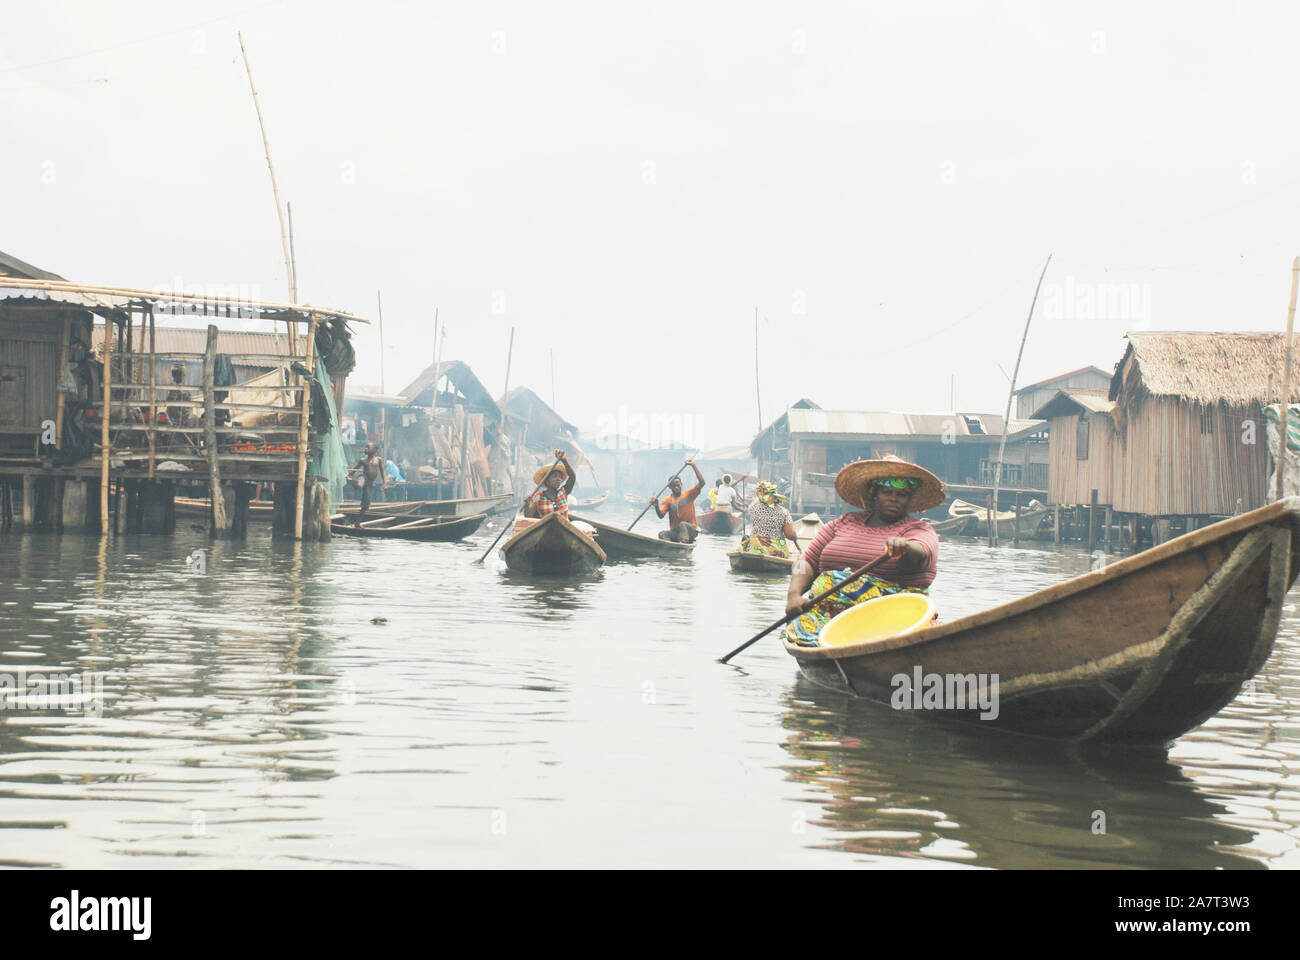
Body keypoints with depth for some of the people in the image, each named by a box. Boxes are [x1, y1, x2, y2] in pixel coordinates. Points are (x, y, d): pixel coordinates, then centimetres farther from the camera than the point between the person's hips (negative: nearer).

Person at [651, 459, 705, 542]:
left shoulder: (689, 494, 2)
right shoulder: (668, 501, 4)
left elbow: (702, 482, -10)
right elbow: (661, 516, -10)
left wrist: (693, 465, -11)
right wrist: (656, 507, -32)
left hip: (691, 531, -2)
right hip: (675, 532, 2)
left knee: (682, 524, -35)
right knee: (662, 534, -26)